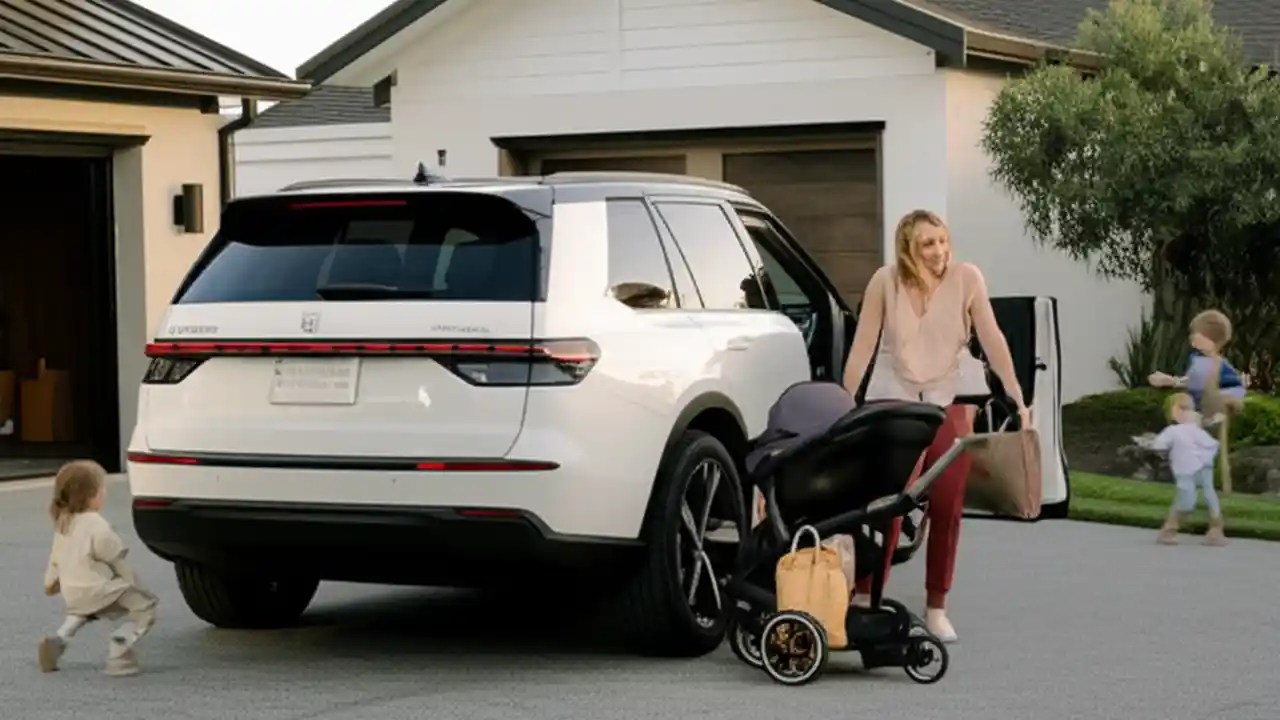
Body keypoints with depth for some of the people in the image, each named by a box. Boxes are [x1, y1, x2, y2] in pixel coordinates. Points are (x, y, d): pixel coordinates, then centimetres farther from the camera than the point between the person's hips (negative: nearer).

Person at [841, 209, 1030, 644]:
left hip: (948, 402, 2)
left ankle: (936, 608, 12)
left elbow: (992, 340, -7)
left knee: (947, 509, 2)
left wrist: (1017, 398, -10)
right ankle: (864, 597, -6)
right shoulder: (886, 282, -9)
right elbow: (863, 345, -6)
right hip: (893, 399, -2)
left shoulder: (966, 278, -8)